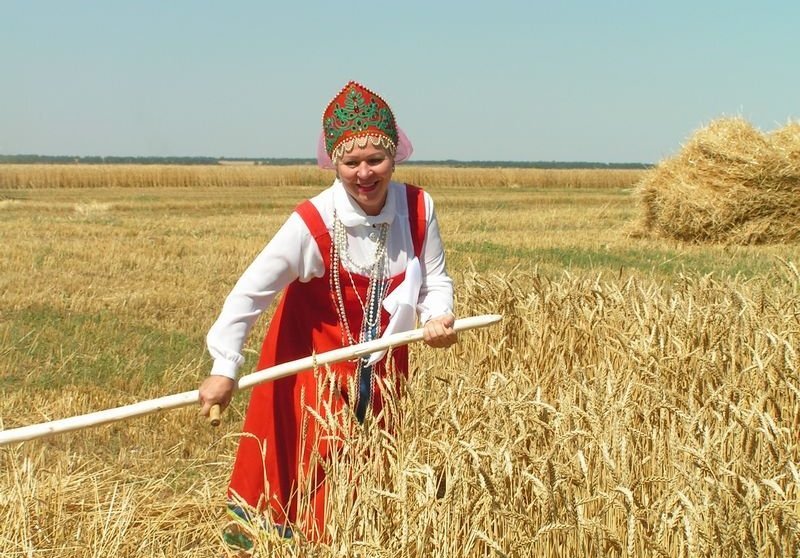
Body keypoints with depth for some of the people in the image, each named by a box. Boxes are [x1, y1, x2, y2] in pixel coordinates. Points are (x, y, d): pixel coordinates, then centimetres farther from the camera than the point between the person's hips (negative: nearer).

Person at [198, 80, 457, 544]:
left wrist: (438, 317, -29)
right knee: (319, 468, 0)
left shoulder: (418, 209, -15)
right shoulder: (312, 223, -25)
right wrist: (225, 368, -29)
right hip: (315, 363, -4)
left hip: (382, 366, 4)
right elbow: (251, 292, -24)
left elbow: (435, 279, -6)